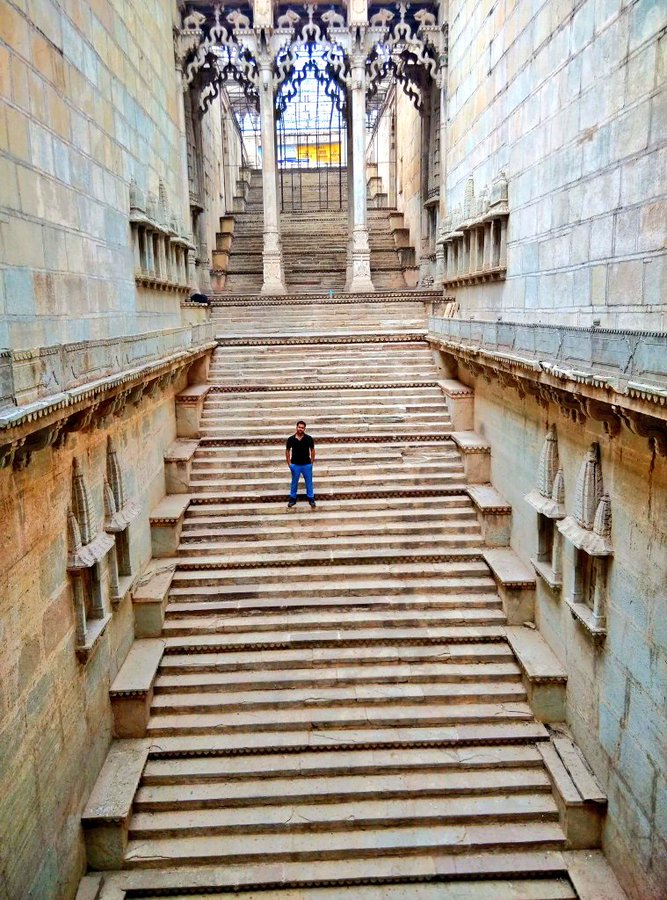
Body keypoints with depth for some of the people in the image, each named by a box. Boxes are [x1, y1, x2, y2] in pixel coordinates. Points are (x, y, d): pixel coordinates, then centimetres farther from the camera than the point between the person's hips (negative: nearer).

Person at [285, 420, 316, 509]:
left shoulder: (309, 438, -9)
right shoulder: (291, 439, -8)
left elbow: (312, 450, 2)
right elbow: (287, 451, 4)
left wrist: (312, 462, 0)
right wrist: (289, 463, 1)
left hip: (307, 465, 0)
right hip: (295, 465, 0)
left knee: (309, 482, 9)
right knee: (294, 482, 12)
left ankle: (311, 499, 22)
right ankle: (292, 499, 24)